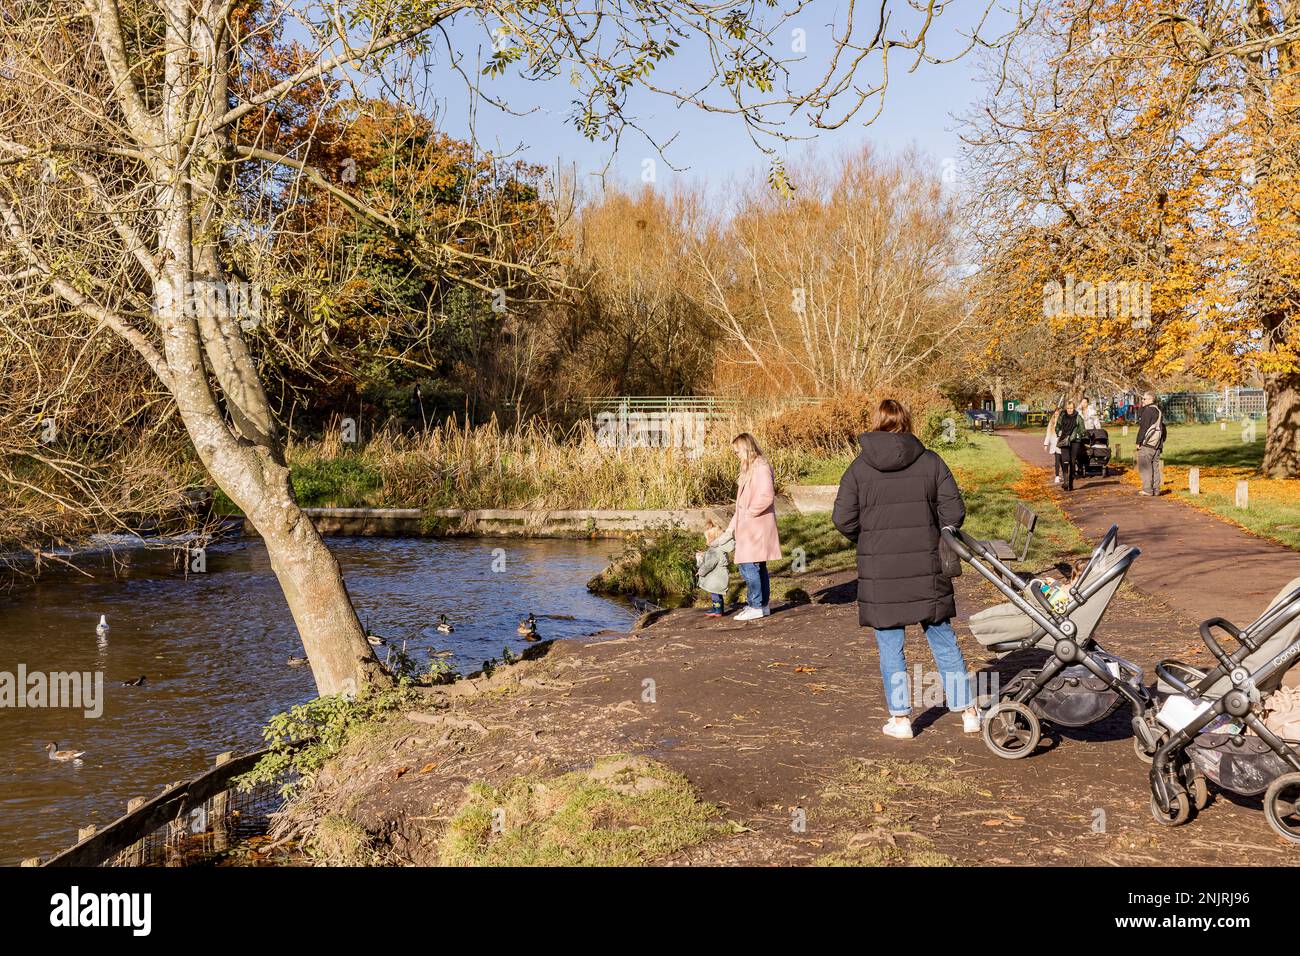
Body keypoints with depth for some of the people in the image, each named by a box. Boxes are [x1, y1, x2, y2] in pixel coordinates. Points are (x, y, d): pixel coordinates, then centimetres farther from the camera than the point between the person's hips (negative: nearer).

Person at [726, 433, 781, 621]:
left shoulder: (761, 468, -14)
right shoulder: (750, 469, 18)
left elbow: (766, 497, -25)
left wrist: (749, 513, -15)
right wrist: (732, 526, 19)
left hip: (756, 528, -10)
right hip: (749, 528, 10)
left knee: (748, 566, -10)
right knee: (758, 567, 13)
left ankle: (756, 606, -5)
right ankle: (763, 605, 18)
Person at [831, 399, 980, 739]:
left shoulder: (859, 468, -4)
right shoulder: (930, 461, 0)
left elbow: (843, 518, -8)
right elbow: (954, 511, -4)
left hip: (879, 571, -1)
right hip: (926, 567, 2)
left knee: (890, 646, 9)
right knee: (943, 641, 12)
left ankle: (900, 718, 12)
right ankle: (968, 711, 17)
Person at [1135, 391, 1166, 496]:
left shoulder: (1148, 410, -11)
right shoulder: (1158, 410, 18)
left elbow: (1143, 427, -15)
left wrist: (1139, 442, -12)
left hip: (1147, 443, -9)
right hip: (1157, 444, 9)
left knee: (1144, 466, -7)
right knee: (1155, 466, 10)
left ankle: (1147, 490, -13)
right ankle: (1156, 490, 9)